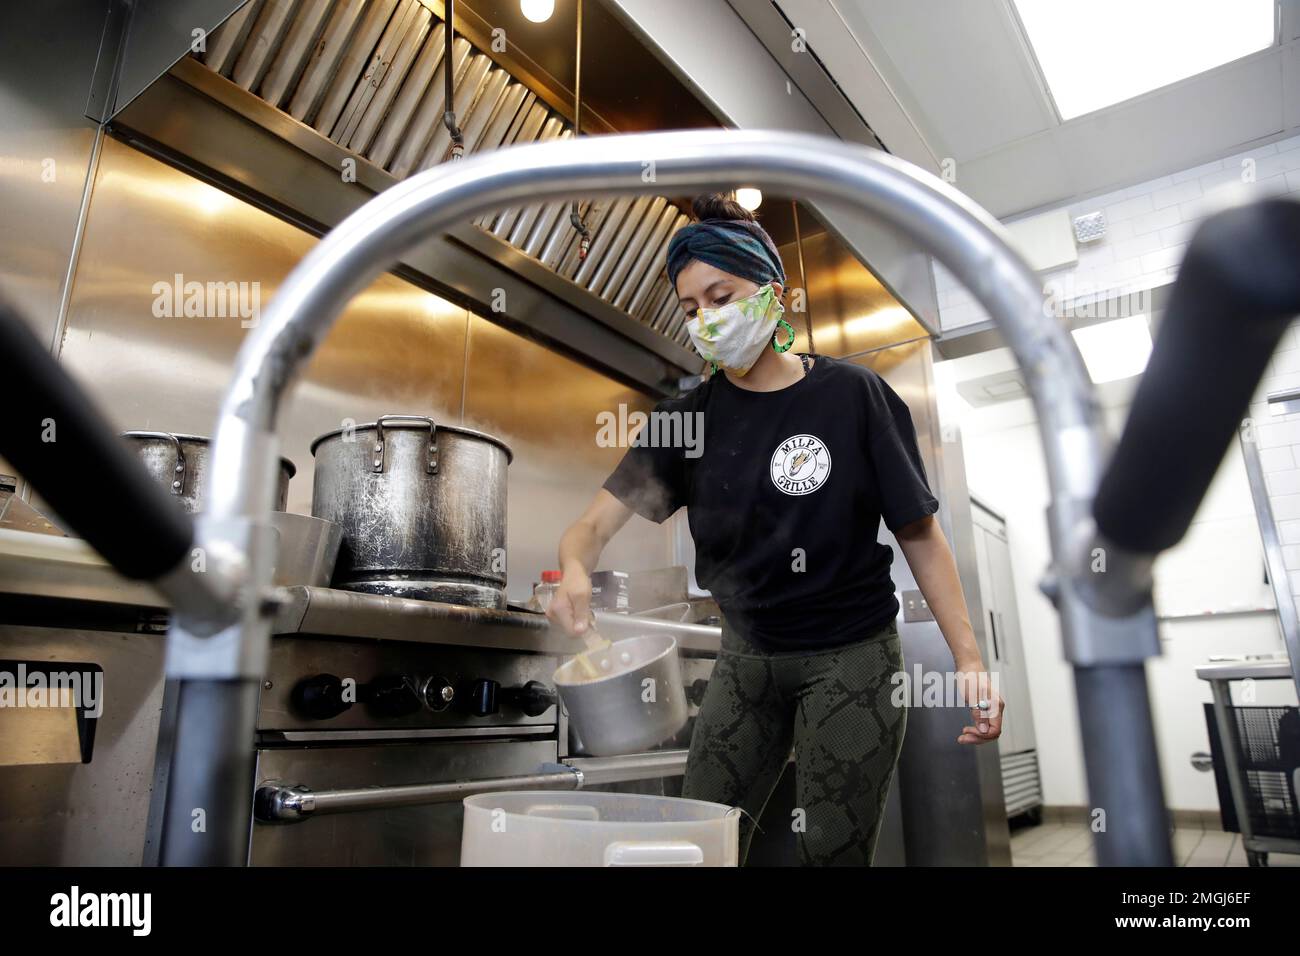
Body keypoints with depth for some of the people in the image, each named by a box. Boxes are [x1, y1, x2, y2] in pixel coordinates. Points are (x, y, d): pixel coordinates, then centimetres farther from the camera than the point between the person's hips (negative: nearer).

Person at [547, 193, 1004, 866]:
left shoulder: (851, 394, -9)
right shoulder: (688, 417, -2)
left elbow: (919, 534, -6)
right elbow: (596, 524, -10)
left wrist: (969, 660, -13)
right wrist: (576, 573, -33)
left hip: (851, 659, -3)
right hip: (748, 658, 3)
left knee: (832, 852, 3)